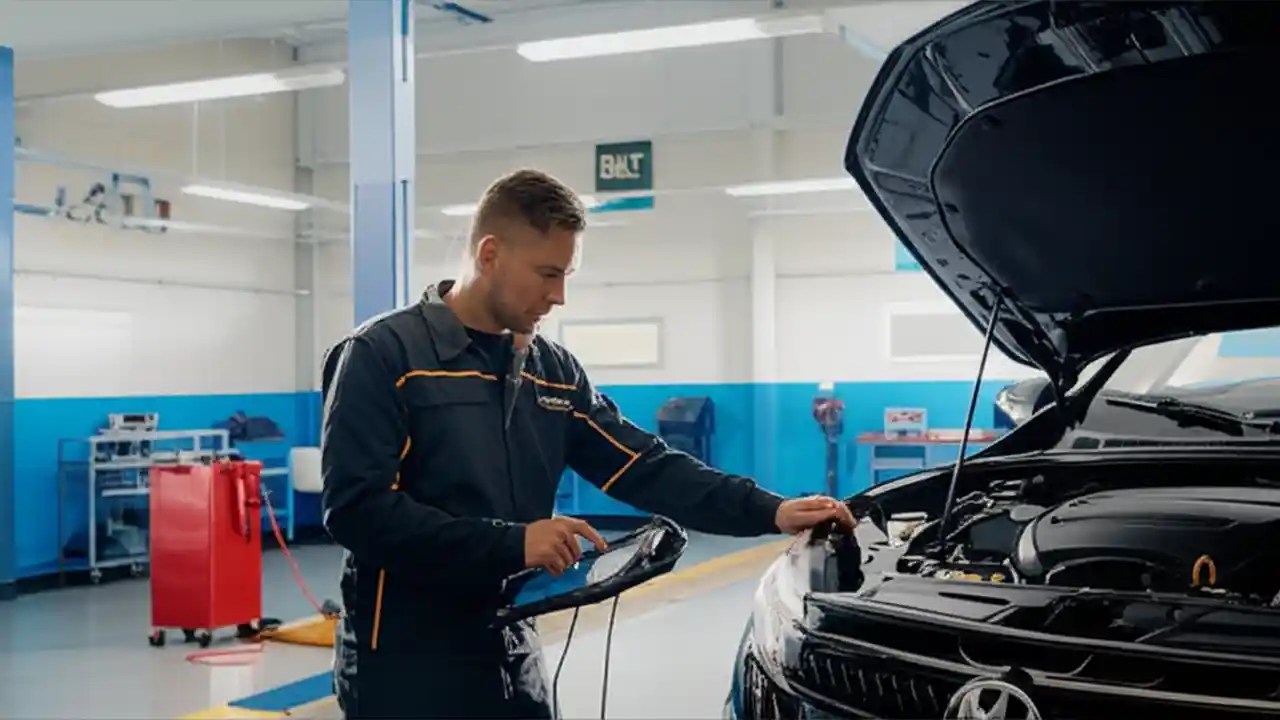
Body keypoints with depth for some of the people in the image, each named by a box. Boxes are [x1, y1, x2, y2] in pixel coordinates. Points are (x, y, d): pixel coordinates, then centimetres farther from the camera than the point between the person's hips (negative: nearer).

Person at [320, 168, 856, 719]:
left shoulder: (554, 373, 8)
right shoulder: (384, 355, -11)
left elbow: (649, 469, 4)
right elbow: (357, 509, -20)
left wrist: (769, 511, -7)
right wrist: (510, 543, -24)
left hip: (513, 662, 6)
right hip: (404, 669, -6)